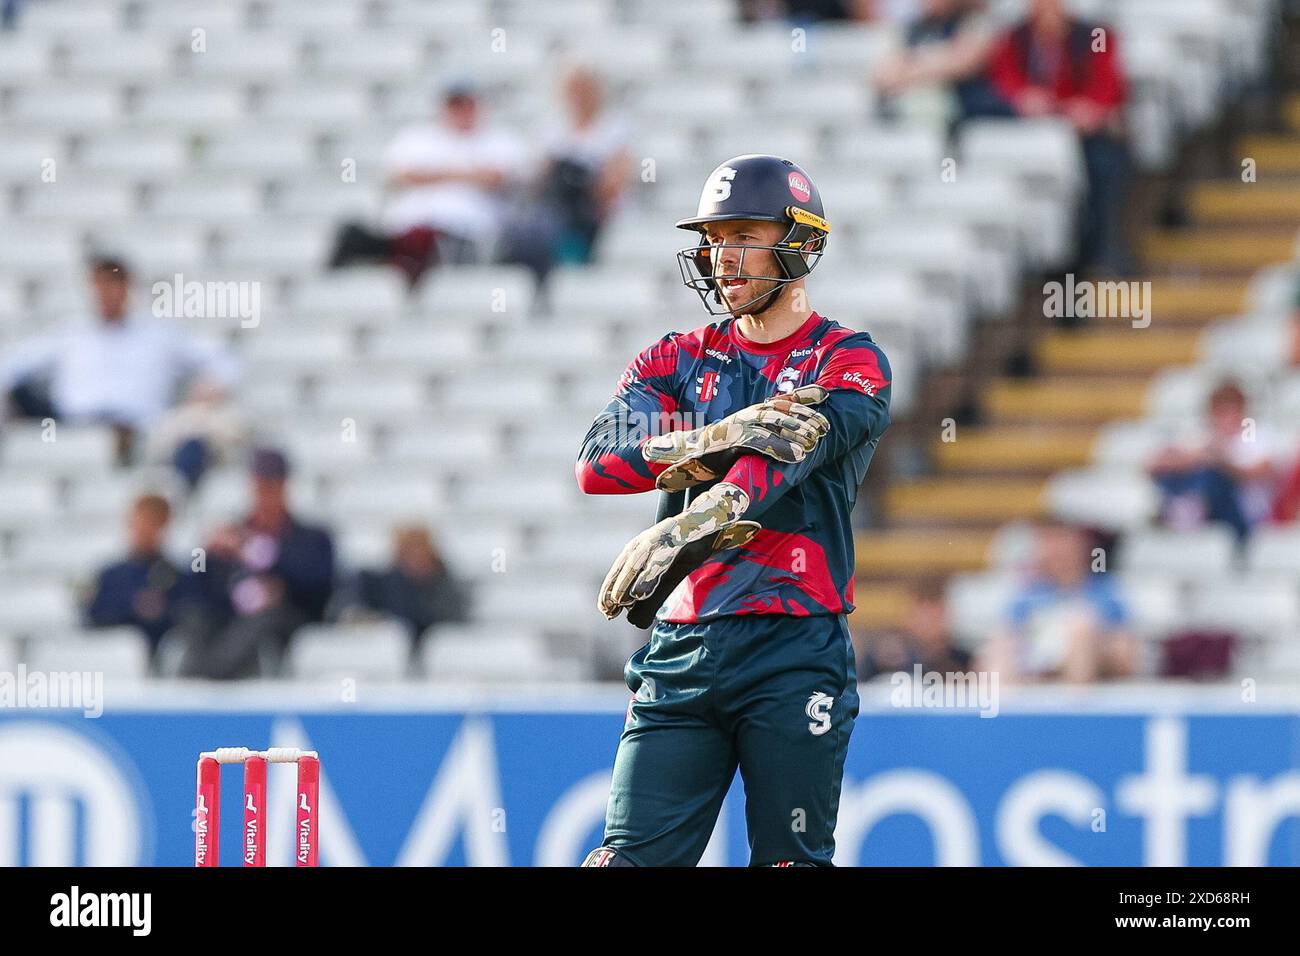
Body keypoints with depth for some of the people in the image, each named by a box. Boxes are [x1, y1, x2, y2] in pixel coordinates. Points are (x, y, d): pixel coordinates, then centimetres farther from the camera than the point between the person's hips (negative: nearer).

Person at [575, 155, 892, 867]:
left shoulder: (849, 363, 3)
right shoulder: (678, 360, 16)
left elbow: (787, 453, -16)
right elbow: (598, 462, -1)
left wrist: (683, 534, -32)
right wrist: (712, 440, -18)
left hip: (793, 648, -3)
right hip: (682, 647, 3)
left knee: (792, 860, -3)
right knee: (630, 857, -4)